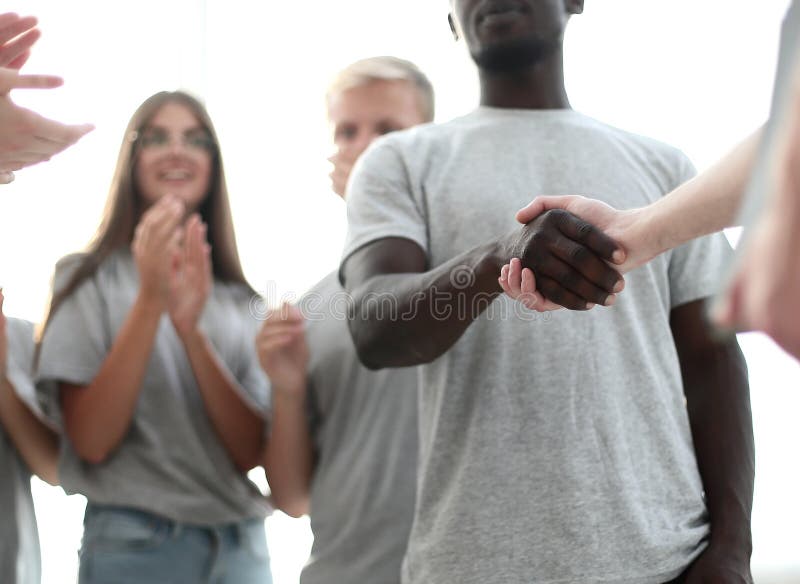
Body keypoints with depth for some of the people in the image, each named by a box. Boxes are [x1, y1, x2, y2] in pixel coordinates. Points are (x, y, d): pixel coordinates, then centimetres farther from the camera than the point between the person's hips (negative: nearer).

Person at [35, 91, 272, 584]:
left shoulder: (240, 298, 7)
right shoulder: (88, 279, 0)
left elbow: (253, 451, -4)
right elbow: (90, 441, -11)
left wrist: (191, 328, -15)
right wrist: (151, 299, -17)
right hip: (135, 543, -3)